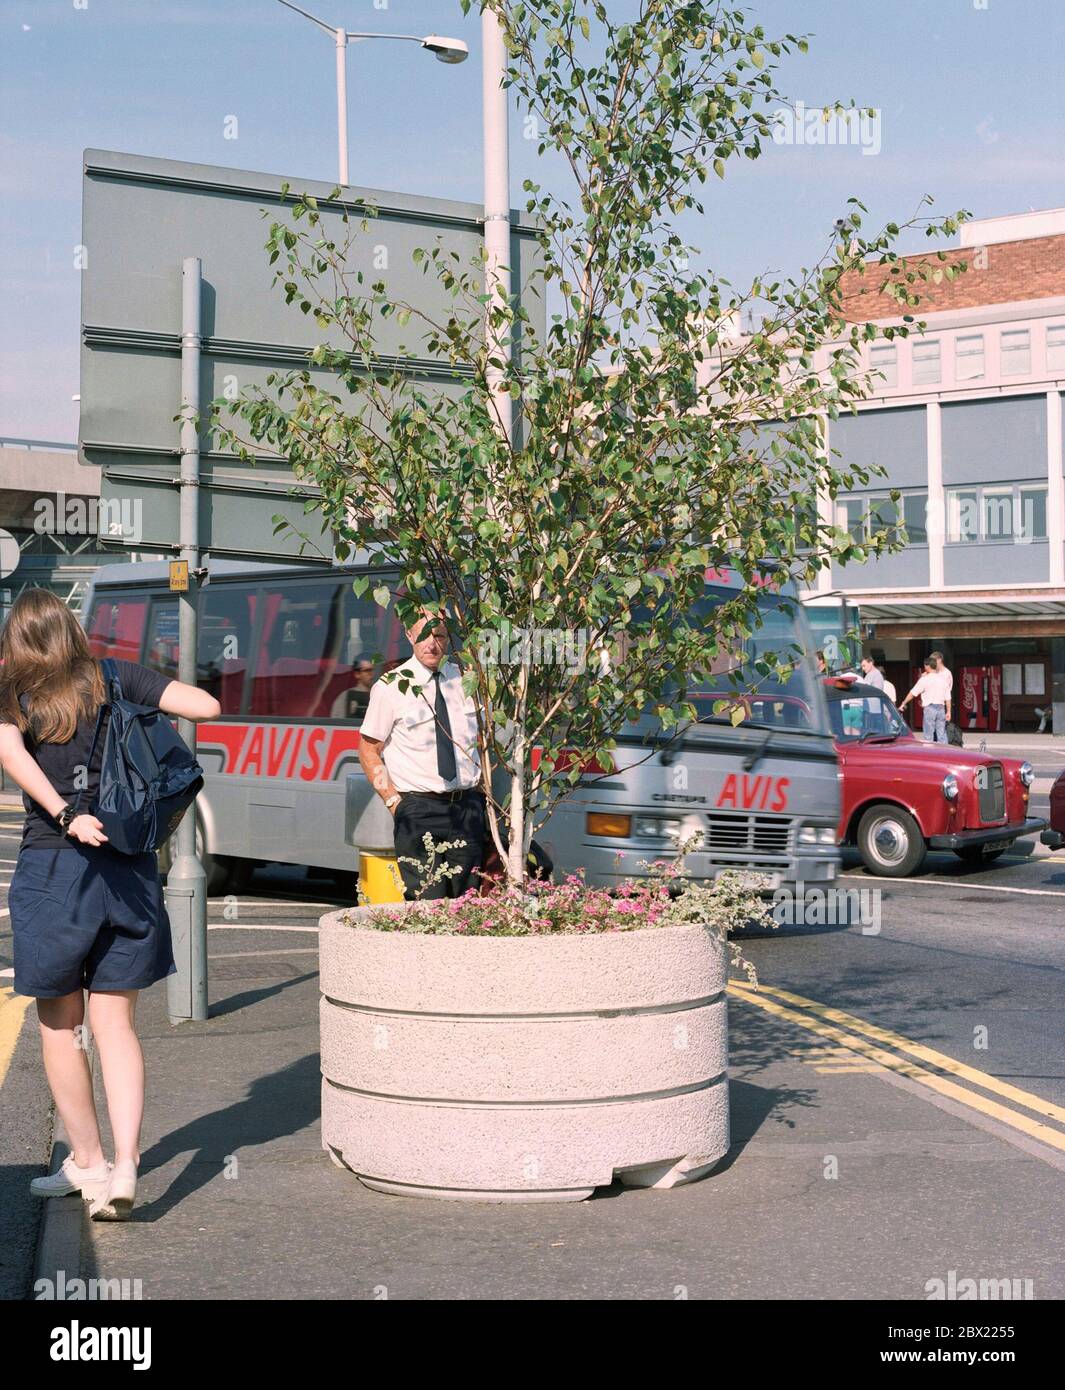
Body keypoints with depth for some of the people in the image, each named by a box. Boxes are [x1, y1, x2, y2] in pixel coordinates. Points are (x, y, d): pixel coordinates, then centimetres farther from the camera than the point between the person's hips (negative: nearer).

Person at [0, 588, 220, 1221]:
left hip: (53, 867, -2)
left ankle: (88, 1164, 22)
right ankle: (125, 1166, -3)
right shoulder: (117, 679, 5)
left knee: (60, 1025, 14)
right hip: (131, 870, 2)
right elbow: (208, 706, -3)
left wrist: (64, 815, -23)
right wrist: (146, 707, 13)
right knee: (115, 1023, 9)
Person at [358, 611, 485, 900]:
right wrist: (393, 800, -7)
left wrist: (481, 788, 10)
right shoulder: (391, 687, -4)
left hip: (468, 804, 4)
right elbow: (368, 750, 2)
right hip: (418, 808, -4)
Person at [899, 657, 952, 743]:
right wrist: (948, 712, 12)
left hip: (929, 708, -4)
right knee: (942, 735, 6)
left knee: (928, 736, 0)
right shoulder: (943, 678, 7)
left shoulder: (925, 679, -6)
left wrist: (903, 704, 7)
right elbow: (948, 697, 7)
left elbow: (913, 693, -3)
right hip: (941, 707, 4)